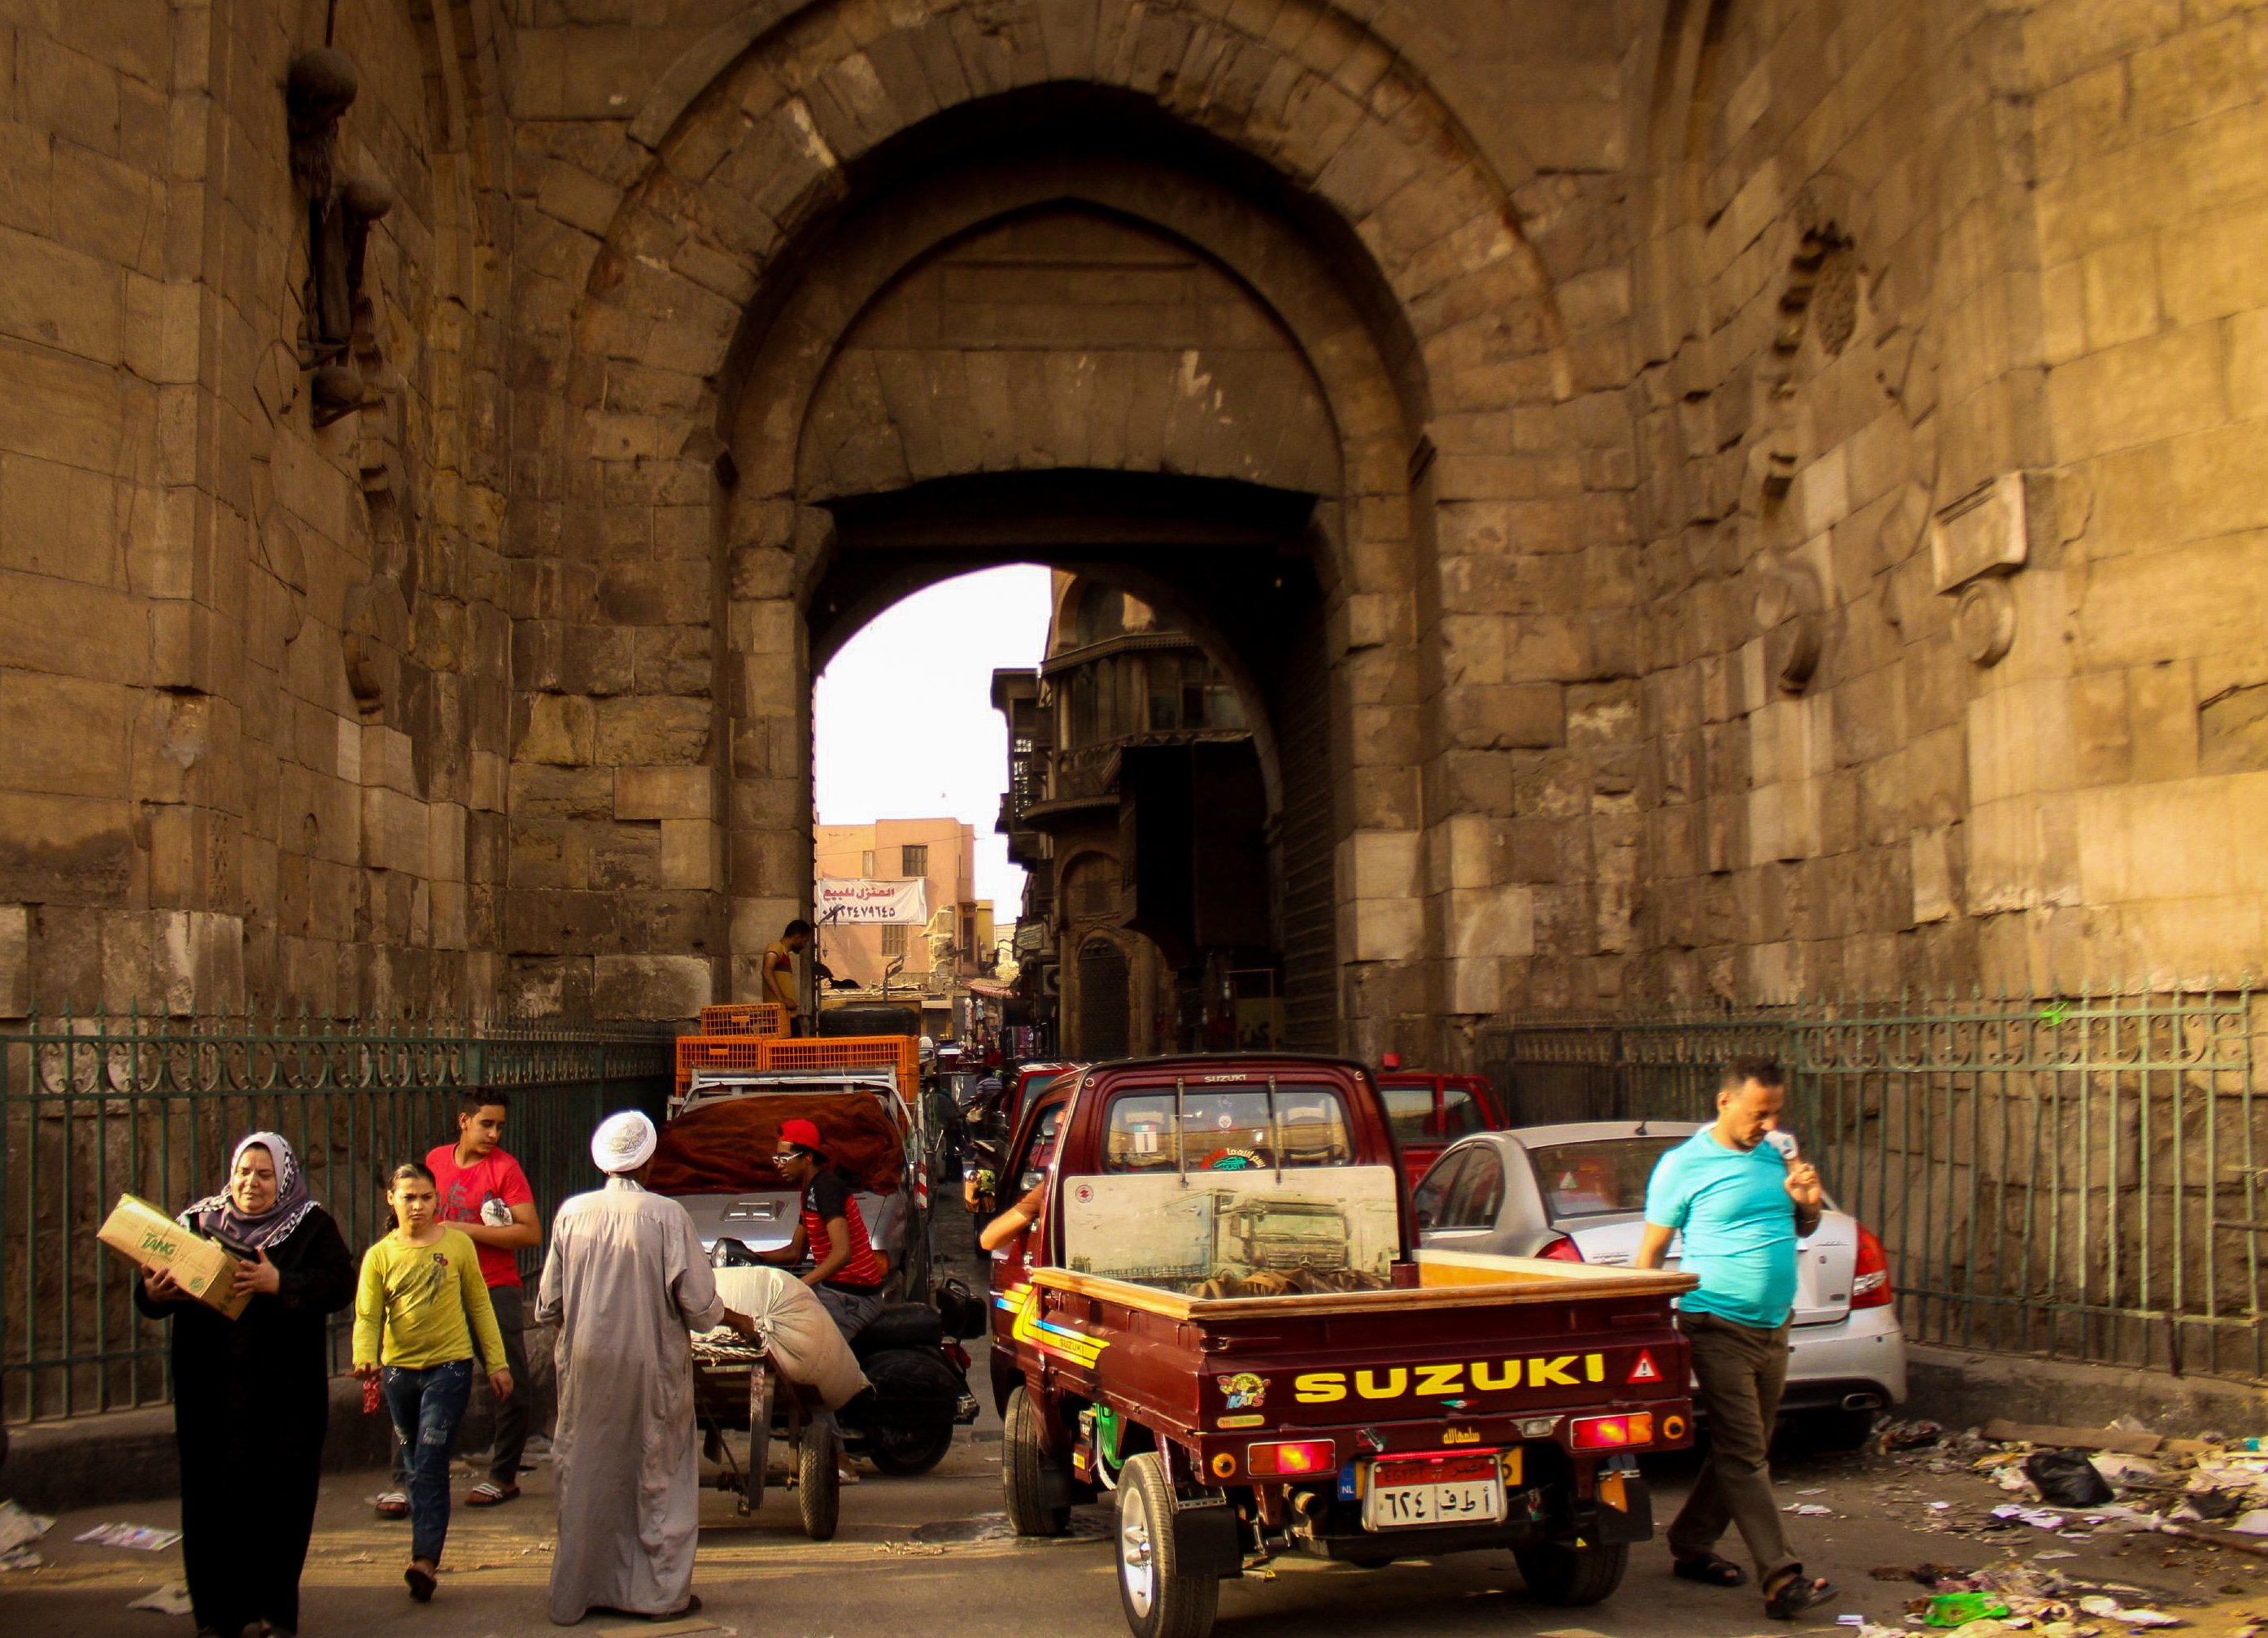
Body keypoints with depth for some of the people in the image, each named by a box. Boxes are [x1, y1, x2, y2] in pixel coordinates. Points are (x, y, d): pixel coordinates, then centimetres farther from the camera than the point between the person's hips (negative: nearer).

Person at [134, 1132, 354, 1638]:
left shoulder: (312, 1226, 3)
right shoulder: (197, 1222, 9)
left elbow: (340, 1284, -11)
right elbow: (149, 1292, 6)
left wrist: (279, 1284, -26)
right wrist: (153, 1293, -18)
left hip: (284, 1390, -2)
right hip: (208, 1391, 2)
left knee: (279, 1498, 1)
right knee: (211, 1496, 2)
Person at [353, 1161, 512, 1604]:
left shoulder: (458, 1245, -1)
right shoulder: (379, 1256, 2)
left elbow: (479, 1305, 6)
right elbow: (367, 1316, -6)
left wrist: (496, 1363, 5)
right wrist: (365, 1359, -25)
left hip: (449, 1366, -3)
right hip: (399, 1369, 3)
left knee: (430, 1463, -13)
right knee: (416, 1465, 14)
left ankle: (425, 1559, -17)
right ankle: (425, 1548, 26)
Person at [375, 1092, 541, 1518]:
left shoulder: (504, 1167, -7)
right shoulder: (435, 1161, 7)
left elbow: (531, 1233, -15)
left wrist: (467, 1230, -17)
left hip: (495, 1291, -3)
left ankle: (504, 1477, 20)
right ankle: (404, 1482, 3)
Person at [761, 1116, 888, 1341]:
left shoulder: (825, 1186, -17)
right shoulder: (811, 1190, 16)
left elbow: (842, 1253, -28)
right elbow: (796, 1251, 24)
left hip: (852, 1297, -11)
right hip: (832, 1287, 11)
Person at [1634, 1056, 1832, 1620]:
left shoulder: (1775, 1156, 11)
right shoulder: (1683, 1165, -7)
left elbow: (1801, 1230, 23)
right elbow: (1651, 1251, -5)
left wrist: (1808, 1203, 0)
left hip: (1773, 1328, 7)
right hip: (1719, 1329, -7)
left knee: (1740, 1451, 13)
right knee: (1743, 1458, -9)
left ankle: (1691, 1547, 27)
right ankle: (1782, 1582, -13)